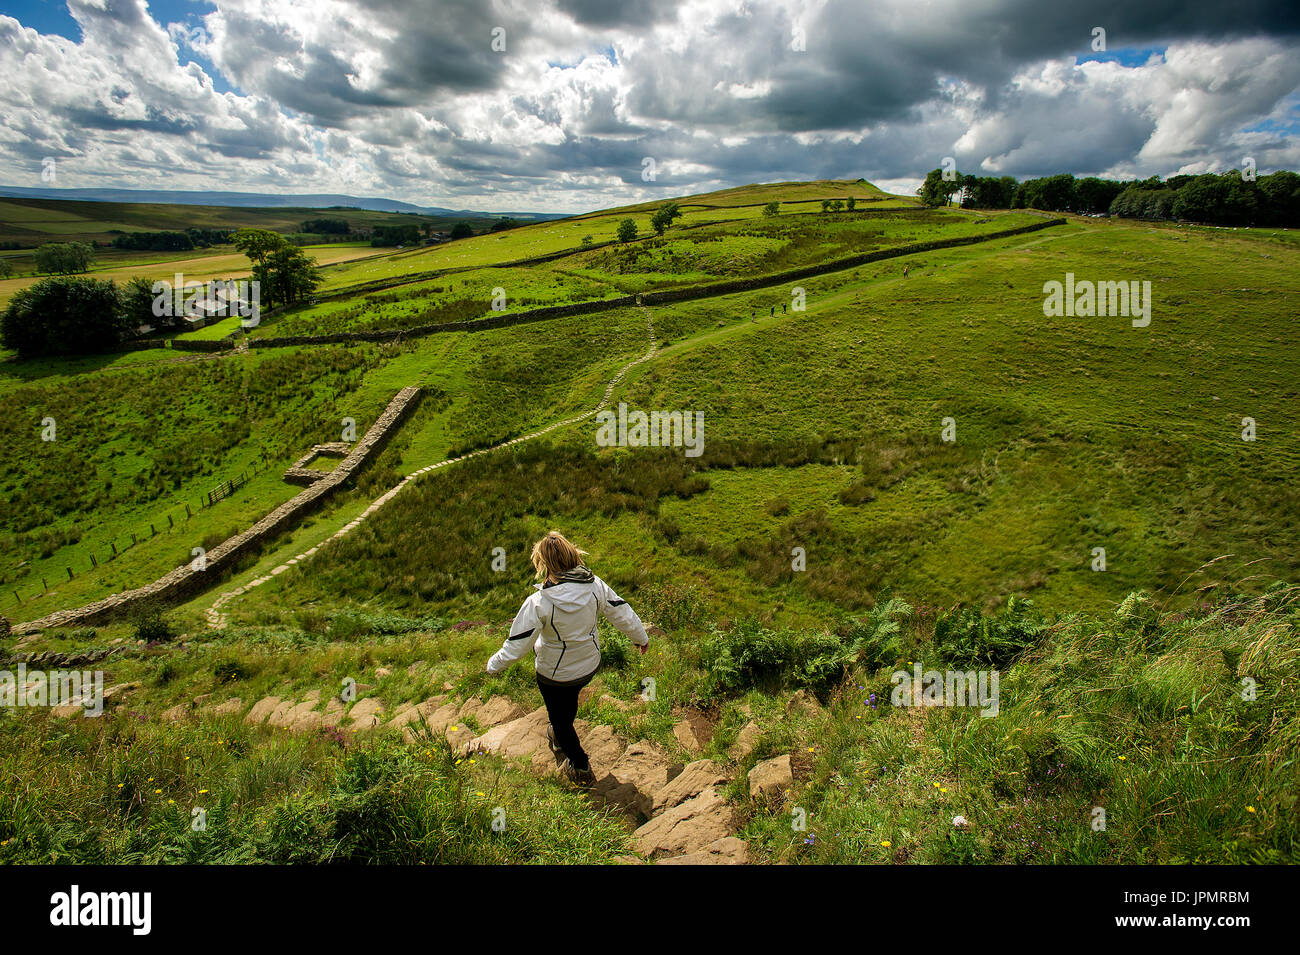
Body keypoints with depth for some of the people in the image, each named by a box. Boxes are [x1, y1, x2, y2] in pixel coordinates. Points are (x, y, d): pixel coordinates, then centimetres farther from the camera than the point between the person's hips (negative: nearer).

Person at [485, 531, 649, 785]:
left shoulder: (538, 603, -30)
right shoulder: (595, 585, -19)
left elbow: (517, 645, -22)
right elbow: (622, 613, -5)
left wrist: (494, 665, -2)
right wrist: (641, 637, 14)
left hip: (555, 675, -5)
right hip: (589, 666, 5)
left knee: (559, 718, 21)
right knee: (569, 701, 33)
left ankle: (580, 768, 38)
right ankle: (560, 738, 60)